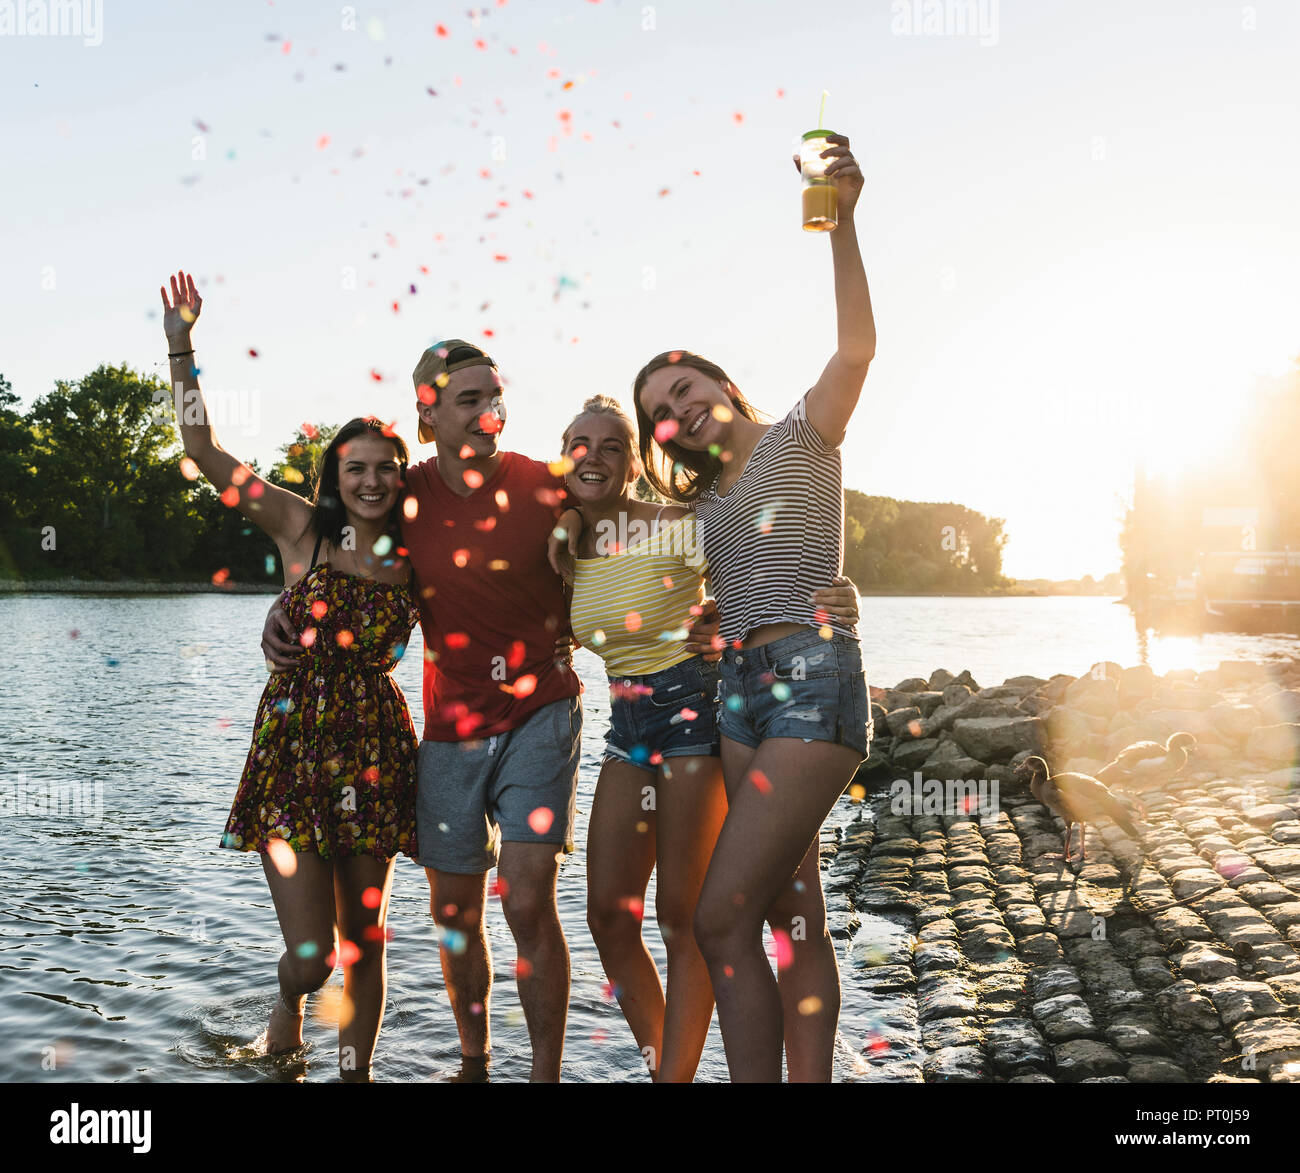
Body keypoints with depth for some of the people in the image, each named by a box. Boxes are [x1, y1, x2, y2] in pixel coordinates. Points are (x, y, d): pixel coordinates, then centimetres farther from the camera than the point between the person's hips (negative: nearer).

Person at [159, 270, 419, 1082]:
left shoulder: (416, 557, 4)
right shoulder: (302, 529, -1)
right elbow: (203, 449, -1)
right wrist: (182, 346, -4)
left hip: (375, 753, 2)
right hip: (293, 748, -2)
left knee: (364, 940, 10)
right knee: (312, 955, -3)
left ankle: (357, 1070, 32)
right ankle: (289, 1004, 34)